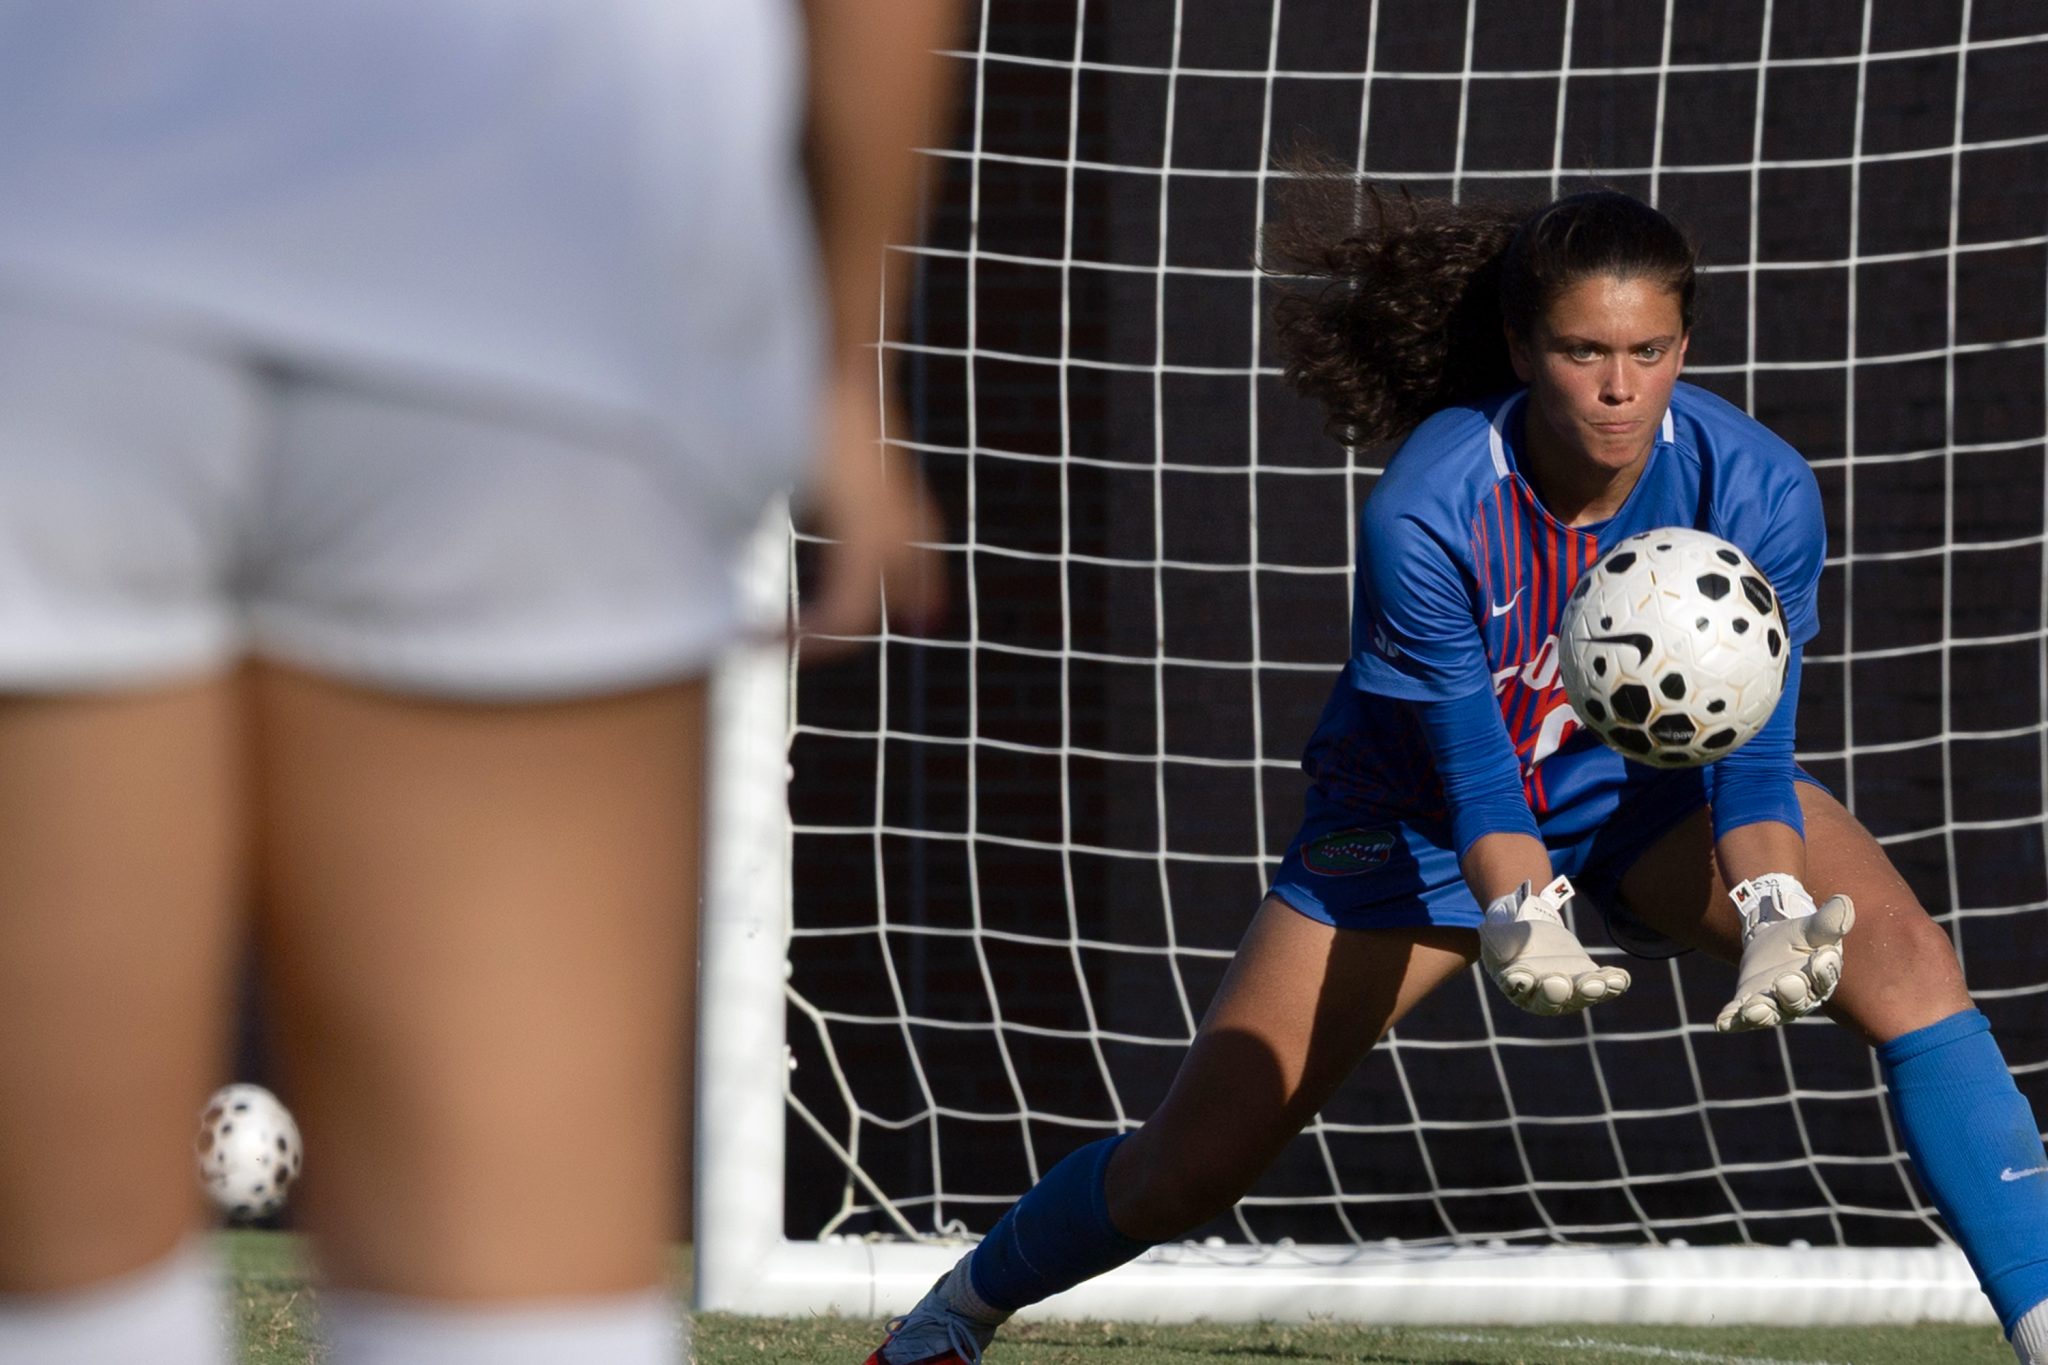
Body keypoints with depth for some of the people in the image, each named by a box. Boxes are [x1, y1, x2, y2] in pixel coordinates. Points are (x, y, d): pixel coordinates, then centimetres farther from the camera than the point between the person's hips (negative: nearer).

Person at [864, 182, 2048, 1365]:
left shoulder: (1759, 490, -26)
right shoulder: (1426, 513, -32)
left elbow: (1751, 755, -23)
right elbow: (1473, 772, -28)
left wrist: (1774, 921, -42)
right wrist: (1526, 925, -48)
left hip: (1655, 781, 2)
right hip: (1423, 818, -1)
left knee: (1906, 961, -27)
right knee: (1187, 1172, -3)